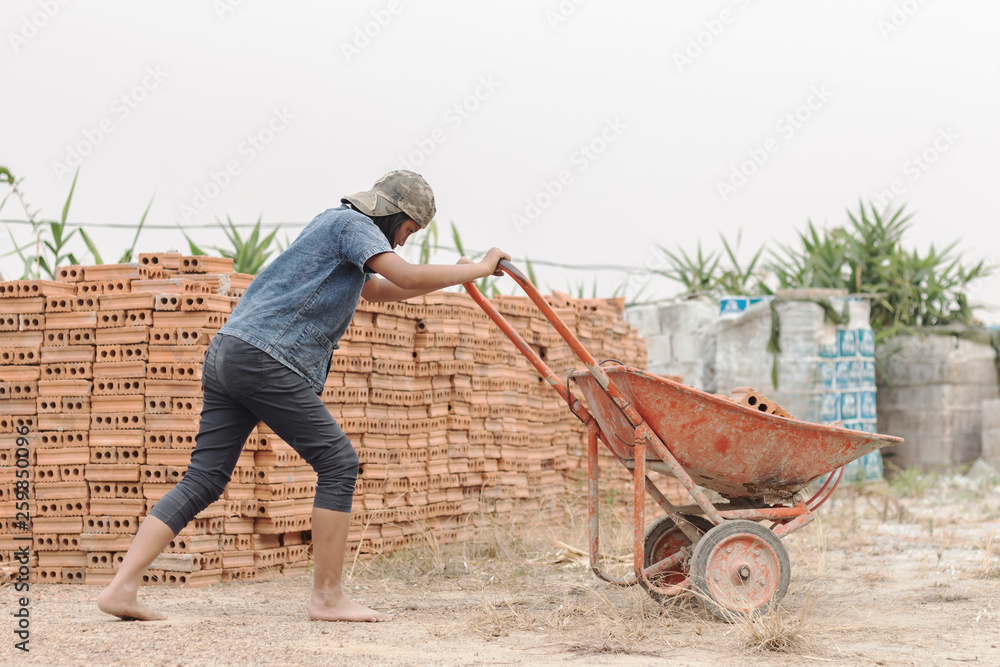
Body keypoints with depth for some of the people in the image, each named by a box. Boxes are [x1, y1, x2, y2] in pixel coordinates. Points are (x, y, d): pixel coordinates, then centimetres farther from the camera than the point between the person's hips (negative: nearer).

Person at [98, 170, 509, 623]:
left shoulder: (338, 226, 28)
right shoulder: (352, 223, -2)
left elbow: (377, 289, 44)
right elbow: (408, 277, -15)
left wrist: (452, 277, 37)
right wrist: (479, 269, -2)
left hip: (227, 352, 10)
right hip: (264, 357, -10)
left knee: (204, 480, 4)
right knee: (338, 462, -4)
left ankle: (122, 587, -4)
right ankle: (327, 597, -4)